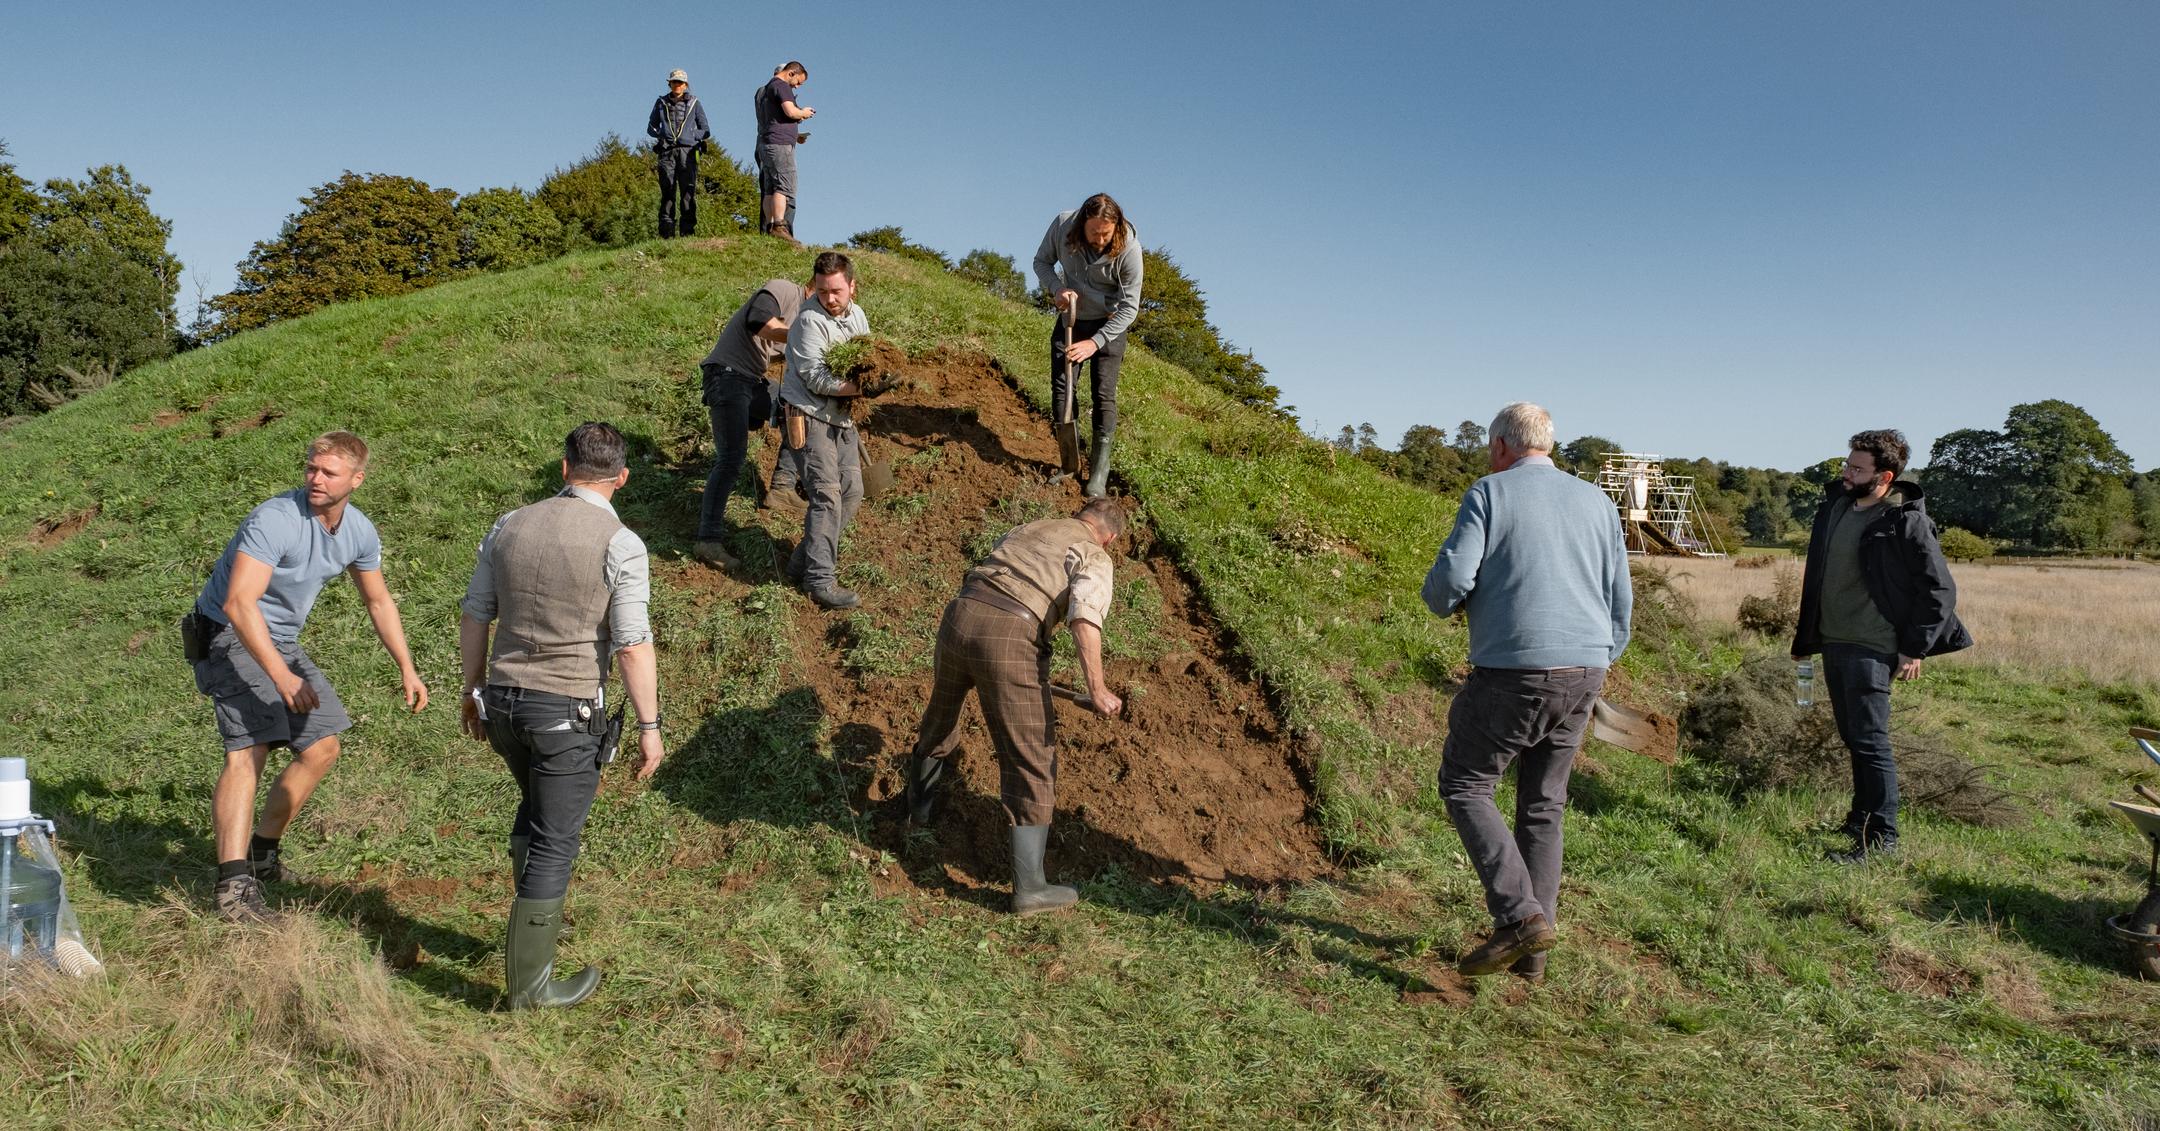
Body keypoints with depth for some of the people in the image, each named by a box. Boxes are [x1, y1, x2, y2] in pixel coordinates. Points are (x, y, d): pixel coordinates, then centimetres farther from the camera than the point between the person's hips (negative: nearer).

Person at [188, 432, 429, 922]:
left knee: (322, 748, 8)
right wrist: (282, 677, -38)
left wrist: (407, 669, 9)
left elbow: (378, 601, 14)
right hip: (229, 636, -8)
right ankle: (233, 884, -24)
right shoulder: (275, 519, -26)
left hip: (282, 641, 8)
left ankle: (262, 853, 22)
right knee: (248, 749, -21)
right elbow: (239, 602, -33)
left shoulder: (360, 532, -2)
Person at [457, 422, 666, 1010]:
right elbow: (633, 646, -16)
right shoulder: (620, 545, -14)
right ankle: (529, 982, 13)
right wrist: (649, 727, -8)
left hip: (503, 699, 6)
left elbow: (474, 615, 8)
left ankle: (534, 921, 42)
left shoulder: (510, 526, 3)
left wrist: (474, 690, 21)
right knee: (555, 843, 5)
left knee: (536, 804, 30)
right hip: (567, 711, -6)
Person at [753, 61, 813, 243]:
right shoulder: (781, 86, -4)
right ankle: (779, 226, -25)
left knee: (769, 191, 6)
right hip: (780, 144, -10)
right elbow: (791, 112, -18)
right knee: (785, 188, -16)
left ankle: (768, 230, 3)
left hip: (765, 146, 10)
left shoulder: (764, 90, 26)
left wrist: (795, 136, 26)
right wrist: (803, 113, 1)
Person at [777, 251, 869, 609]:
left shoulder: (857, 315, 9)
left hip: (841, 417, 9)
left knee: (851, 491, 8)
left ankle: (804, 561, 19)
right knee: (827, 494, -15)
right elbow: (816, 379, -22)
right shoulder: (810, 321, -17)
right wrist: (864, 387, -24)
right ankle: (820, 581, -13)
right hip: (808, 415, -8)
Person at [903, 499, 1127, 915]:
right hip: (1009, 639, -6)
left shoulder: (1025, 530, 28)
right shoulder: (1094, 557, 8)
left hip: (960, 614, 6)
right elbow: (1084, 616, -12)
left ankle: (919, 802, 56)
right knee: (1032, 763, 3)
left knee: (940, 717, 32)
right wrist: (1096, 688, -15)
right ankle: (1029, 887, 4)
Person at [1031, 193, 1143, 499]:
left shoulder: (1129, 248, -27)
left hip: (1109, 324, -3)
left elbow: (1129, 307, -21)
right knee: (1061, 388, 1)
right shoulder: (1062, 226, -21)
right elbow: (1042, 261, -2)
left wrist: (1095, 342, -28)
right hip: (1070, 318, 3)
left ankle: (1099, 470, 2)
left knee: (1104, 395, -8)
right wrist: (1056, 288, -23)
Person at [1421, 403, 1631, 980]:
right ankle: (1532, 950, 17)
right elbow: (1621, 601, 14)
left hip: (1513, 672, -6)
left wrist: (1441, 600, 10)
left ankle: (1520, 915, -5)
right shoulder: (1597, 502, 13)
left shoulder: (1489, 494, -3)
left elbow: (1450, 581, -13)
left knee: (1465, 786, 9)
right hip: (1584, 673, 6)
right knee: (1543, 805, 14)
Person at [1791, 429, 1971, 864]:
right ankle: (1861, 819, 29)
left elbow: (1940, 590, -10)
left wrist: (1915, 649, -12)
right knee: (1852, 736, 17)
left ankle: (1880, 837, -1)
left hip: (1871, 648, -8)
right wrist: (1805, 634, 20)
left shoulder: (1906, 522, -13)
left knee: (1869, 740, -7)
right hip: (1833, 642, 8)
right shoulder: (1835, 505, 9)